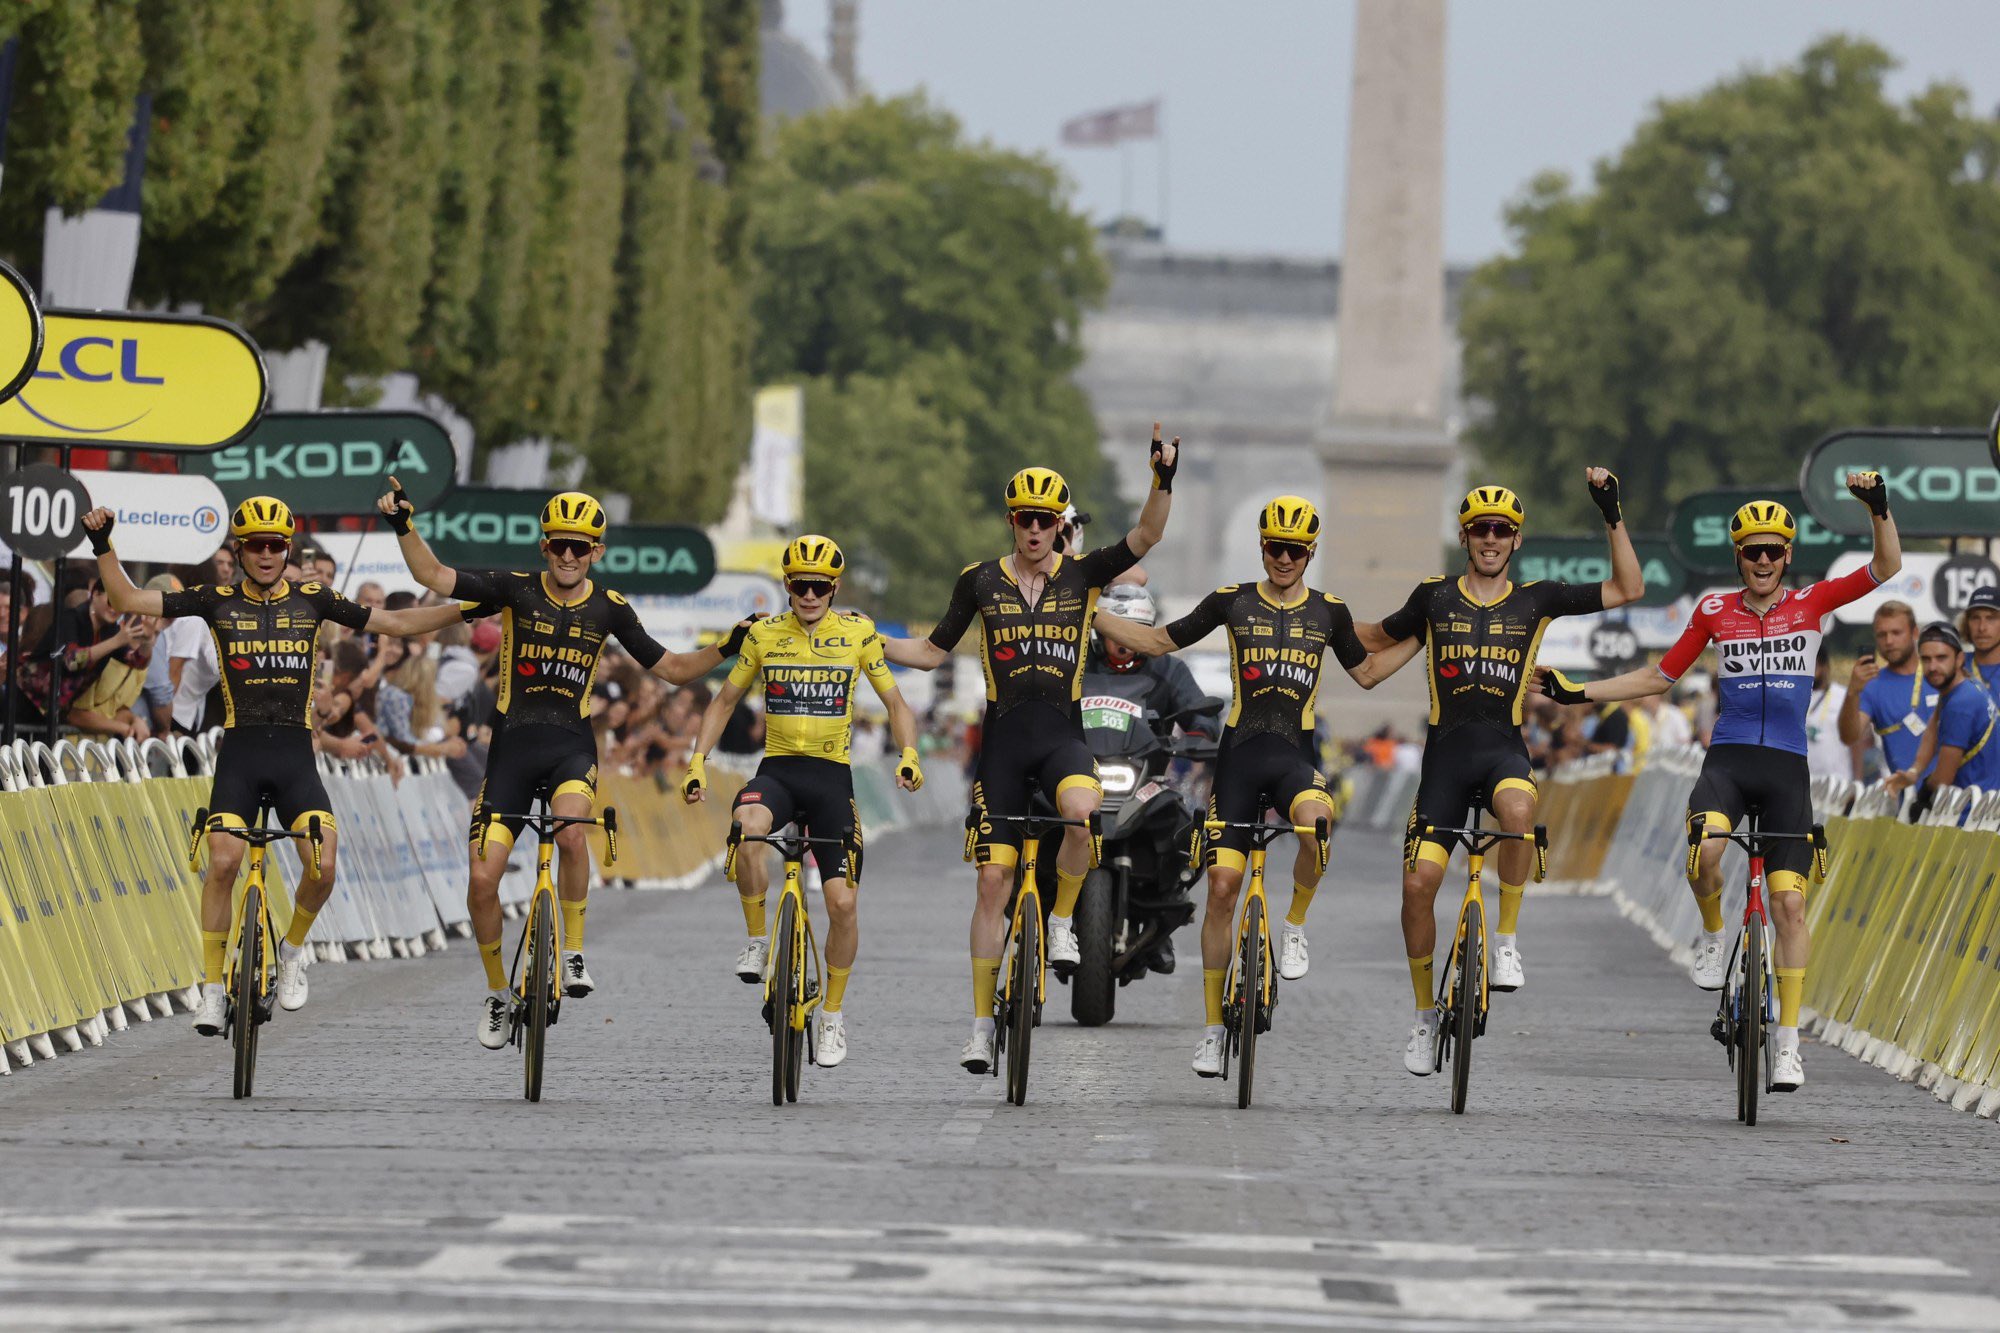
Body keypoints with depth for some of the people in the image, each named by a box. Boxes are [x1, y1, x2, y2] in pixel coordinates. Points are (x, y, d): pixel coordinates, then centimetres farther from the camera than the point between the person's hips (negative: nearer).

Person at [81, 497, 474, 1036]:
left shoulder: (312, 600, 8)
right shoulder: (217, 601, 5)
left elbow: (396, 623, 13)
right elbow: (128, 599, 4)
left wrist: (468, 608, 6)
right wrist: (103, 545, -9)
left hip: (295, 754, 1)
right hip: (239, 753, -1)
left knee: (323, 865, -15)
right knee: (223, 862, -18)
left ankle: (293, 947, 17)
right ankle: (213, 987, -5)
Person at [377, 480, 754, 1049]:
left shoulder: (610, 608, 3)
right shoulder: (518, 590, -1)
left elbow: (673, 668, 12)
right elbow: (434, 575, -8)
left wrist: (726, 649, -2)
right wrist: (403, 527, -23)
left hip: (571, 745, -1)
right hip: (513, 743, 1)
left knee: (572, 832, -34)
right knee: (482, 880, -5)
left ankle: (573, 952, -14)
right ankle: (497, 994, 18)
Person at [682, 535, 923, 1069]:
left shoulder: (857, 633, 2)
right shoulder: (764, 635, 3)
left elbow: (896, 704, 8)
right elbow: (725, 701, 13)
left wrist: (909, 754, -10)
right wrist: (698, 761, 1)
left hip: (831, 776, 0)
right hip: (778, 769, 0)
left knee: (842, 901, -7)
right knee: (748, 825, -37)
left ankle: (832, 1014, 13)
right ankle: (757, 940, -17)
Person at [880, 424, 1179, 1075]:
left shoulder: (1082, 575, 3)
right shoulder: (981, 581, 4)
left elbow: (1147, 535, -9)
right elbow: (933, 652, 11)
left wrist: (1163, 479, -23)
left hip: (1063, 736, -1)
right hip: (1003, 739, 1)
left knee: (1083, 810, -36)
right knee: (993, 880, 0)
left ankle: (1062, 922, -9)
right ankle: (982, 1025, 8)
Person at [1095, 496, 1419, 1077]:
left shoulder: (1329, 611, 8)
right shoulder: (1232, 602, 5)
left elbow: (1368, 673, 22)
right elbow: (1158, 641, 13)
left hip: (1296, 754, 0)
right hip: (1239, 752, 0)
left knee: (1317, 824, -37)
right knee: (1222, 889, -3)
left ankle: (1295, 925, -9)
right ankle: (1214, 1027, 8)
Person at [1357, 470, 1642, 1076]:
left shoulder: (1535, 600, 5)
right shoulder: (1434, 598, 8)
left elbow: (1628, 590, 4)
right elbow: (1376, 639, 24)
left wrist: (1611, 515, -4)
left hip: (1503, 747, -2)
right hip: (1447, 748, 2)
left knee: (1519, 810, -38)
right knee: (1419, 882, -7)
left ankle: (1507, 941, -20)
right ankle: (1425, 1014, 13)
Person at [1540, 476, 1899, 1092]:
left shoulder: (1810, 603, 5)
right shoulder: (1715, 612, 7)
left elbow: (1886, 568, -2)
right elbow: (1661, 676, 15)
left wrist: (1879, 509, -19)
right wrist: (1580, 692, 8)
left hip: (1787, 768, 0)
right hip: (1727, 759, 0)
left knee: (1789, 903, -6)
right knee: (1704, 853, -32)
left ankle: (1788, 1041, 0)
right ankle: (1713, 934, 0)